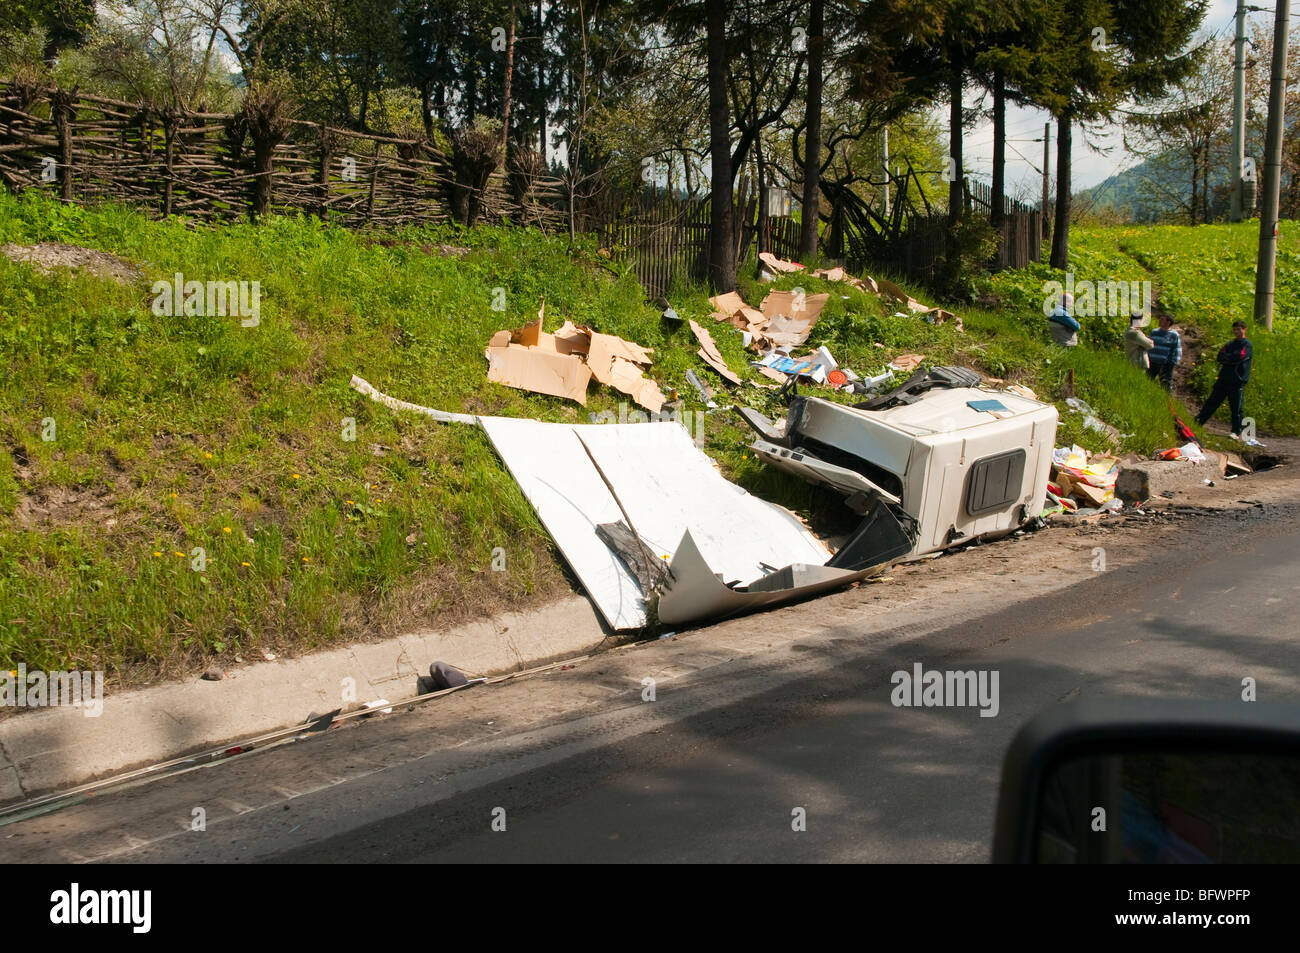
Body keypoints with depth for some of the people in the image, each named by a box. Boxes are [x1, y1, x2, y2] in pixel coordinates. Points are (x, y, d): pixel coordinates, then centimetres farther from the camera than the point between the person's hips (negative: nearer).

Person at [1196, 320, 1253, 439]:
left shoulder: (1246, 345, -2)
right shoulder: (1230, 344, 18)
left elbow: (1238, 357, -17)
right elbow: (1220, 357, 6)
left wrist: (1226, 358, -3)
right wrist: (1231, 359, -10)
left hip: (1237, 382, -6)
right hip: (1223, 379, 6)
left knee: (1236, 408, -2)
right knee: (1212, 402, 9)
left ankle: (1236, 432, 6)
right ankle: (1198, 422, 14)